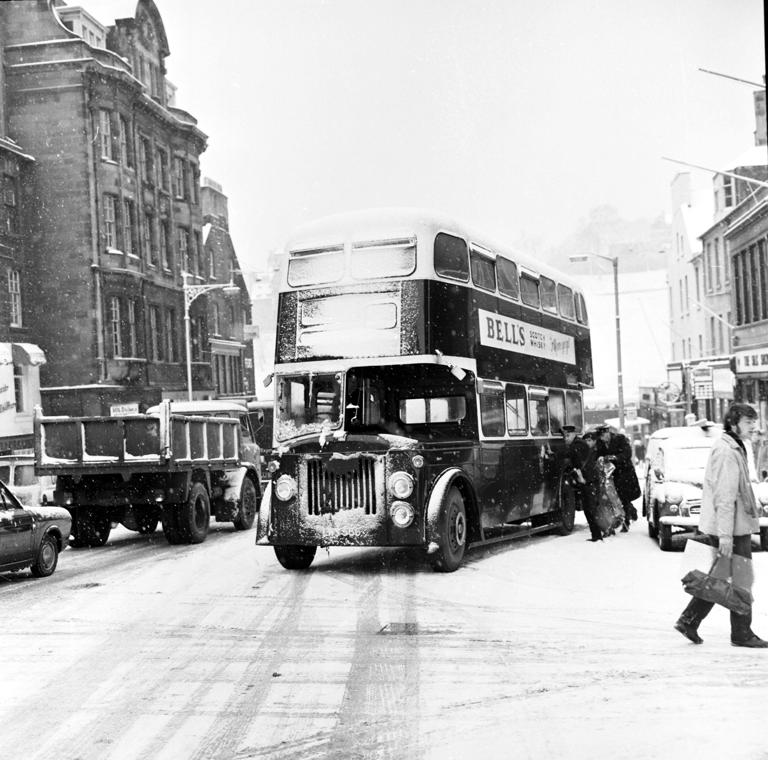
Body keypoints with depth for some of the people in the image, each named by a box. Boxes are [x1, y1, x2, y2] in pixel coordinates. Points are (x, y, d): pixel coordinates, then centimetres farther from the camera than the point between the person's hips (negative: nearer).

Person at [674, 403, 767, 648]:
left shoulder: (734, 448, 17)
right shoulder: (726, 452, -18)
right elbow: (724, 497, -23)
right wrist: (725, 535, -25)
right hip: (733, 528, -10)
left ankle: (689, 620, 17)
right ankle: (742, 634, 10)